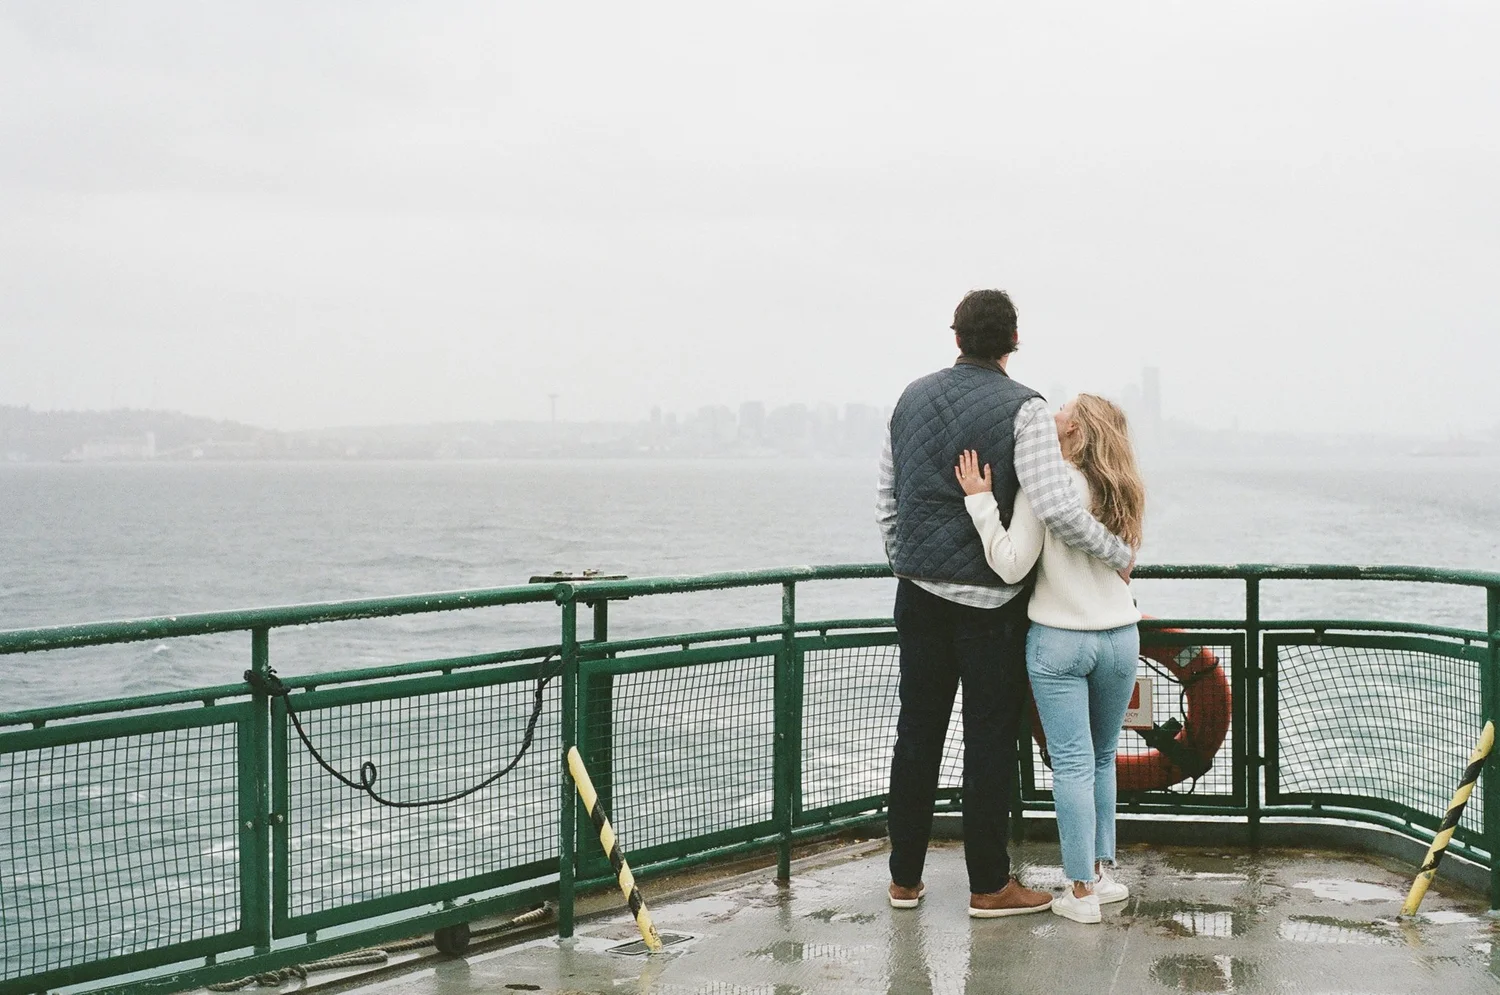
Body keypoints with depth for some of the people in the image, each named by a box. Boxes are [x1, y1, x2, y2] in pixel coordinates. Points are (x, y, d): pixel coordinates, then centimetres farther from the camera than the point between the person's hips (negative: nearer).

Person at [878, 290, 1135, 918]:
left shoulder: (913, 398, 7)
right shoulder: (1021, 409, -11)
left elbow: (886, 500, 13)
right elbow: (1057, 508, -22)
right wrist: (1120, 555, -9)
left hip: (919, 591, 5)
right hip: (988, 599, -5)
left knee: (917, 732, 12)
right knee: (990, 740, 3)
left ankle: (905, 878, 19)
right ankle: (989, 885, 10)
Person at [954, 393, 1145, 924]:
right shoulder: (1122, 491, 3)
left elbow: (1012, 565, -15)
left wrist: (980, 500, -11)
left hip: (1059, 641, -5)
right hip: (1119, 638, 5)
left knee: (1072, 763, -1)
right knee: (1102, 759, 18)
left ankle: (1082, 891, 1)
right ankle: (1103, 870, 22)